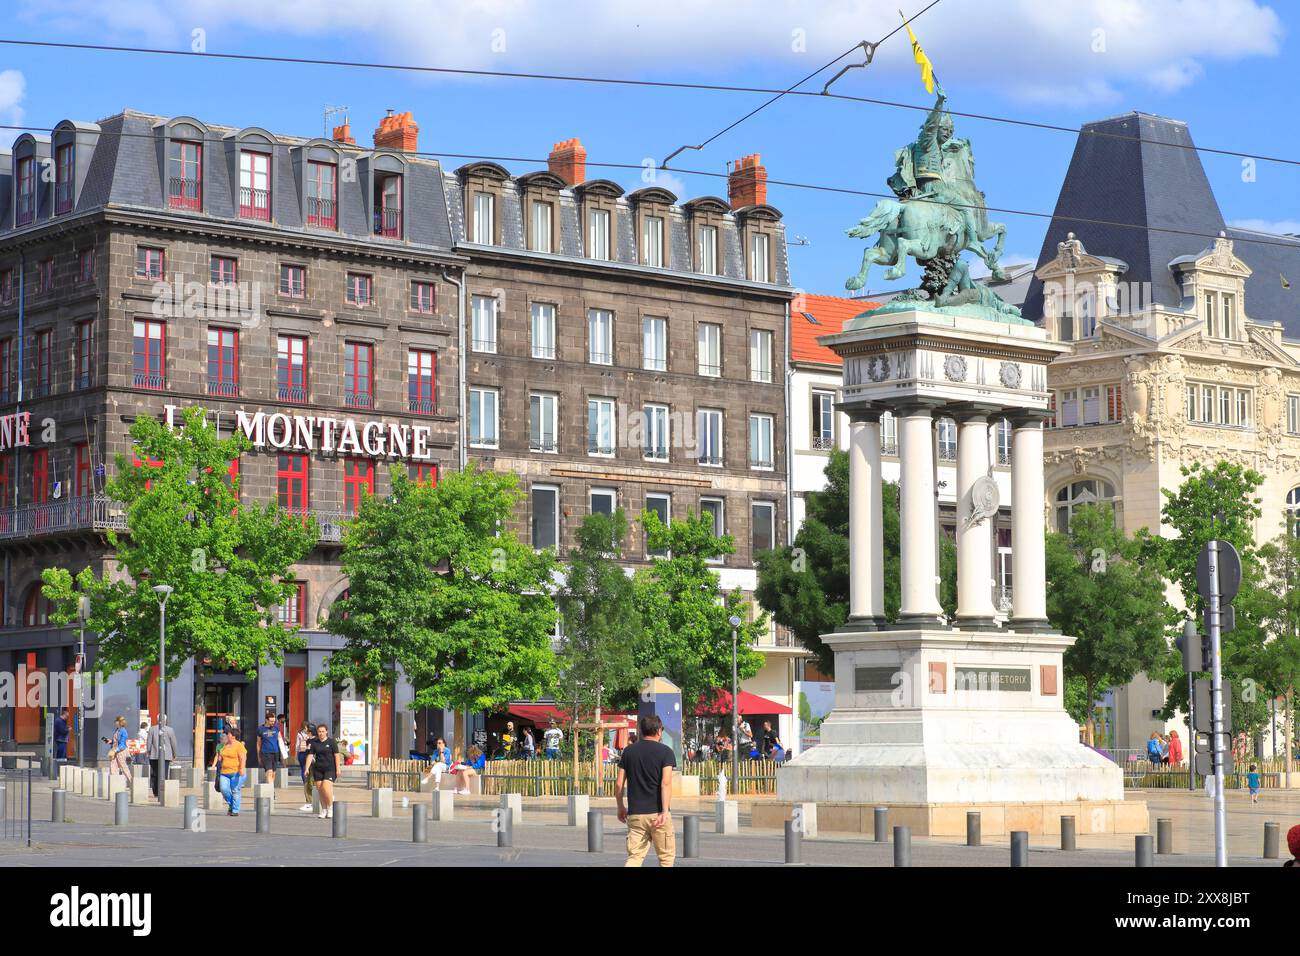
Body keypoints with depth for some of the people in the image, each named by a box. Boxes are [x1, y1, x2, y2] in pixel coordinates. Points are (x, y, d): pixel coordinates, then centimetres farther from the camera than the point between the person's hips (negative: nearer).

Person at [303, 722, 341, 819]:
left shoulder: (332, 742, -2)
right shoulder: (314, 743, 7)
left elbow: (337, 755, -3)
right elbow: (310, 756, 4)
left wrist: (338, 768, -8)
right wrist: (307, 768, -7)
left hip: (330, 769, -4)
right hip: (318, 769, 4)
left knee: (326, 788, -16)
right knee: (320, 790, 4)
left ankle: (330, 808, 1)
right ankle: (324, 811, 16)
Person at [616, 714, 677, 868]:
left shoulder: (629, 751, 8)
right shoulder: (665, 752, -4)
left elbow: (619, 783, 7)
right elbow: (666, 783, -15)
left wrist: (621, 808, 20)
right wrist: (665, 811, -20)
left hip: (635, 814, 3)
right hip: (657, 812, -3)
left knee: (634, 856, 3)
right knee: (666, 856, 10)